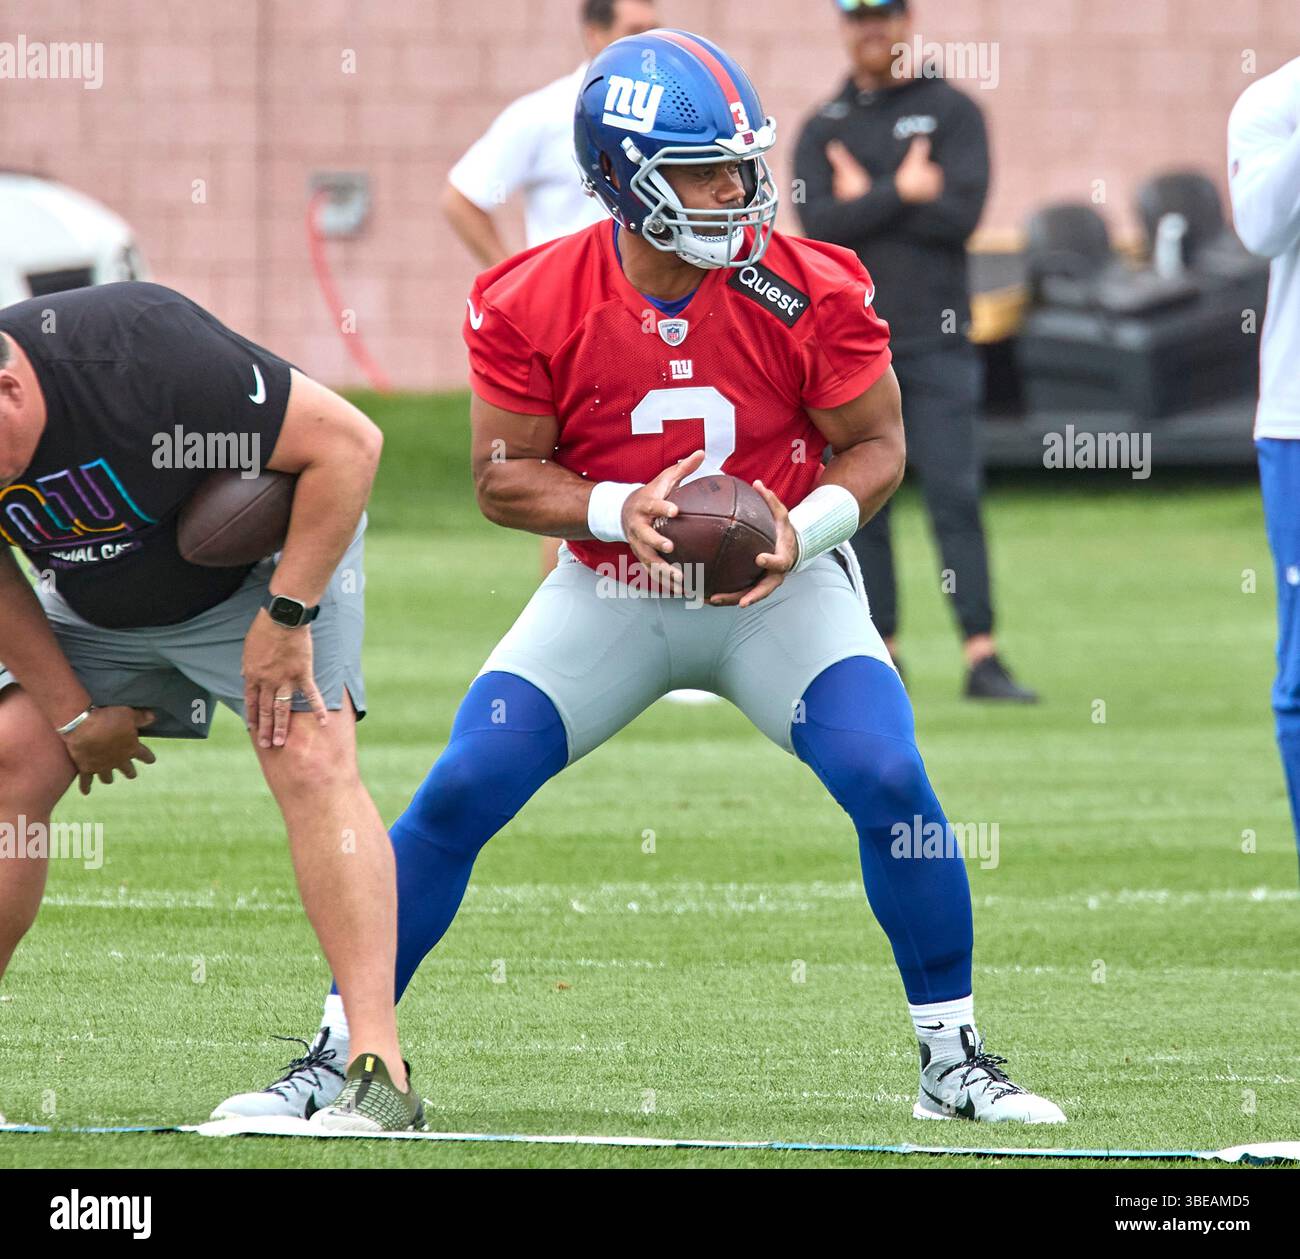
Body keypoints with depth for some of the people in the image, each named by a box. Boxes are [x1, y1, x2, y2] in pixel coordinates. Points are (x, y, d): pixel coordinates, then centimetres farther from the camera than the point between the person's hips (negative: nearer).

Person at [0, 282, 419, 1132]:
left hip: (269, 570, -5)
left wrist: (286, 616, -27)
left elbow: (347, 443, -29)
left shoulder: (142, 353, -38)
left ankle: (378, 1073, -29)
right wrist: (73, 713, -2)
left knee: (311, 766, -22)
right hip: (97, 608, 5)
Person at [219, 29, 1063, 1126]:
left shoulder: (809, 294, -17)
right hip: (607, 588, 1)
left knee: (891, 786, -19)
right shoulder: (533, 306, -16)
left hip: (780, 589, 0)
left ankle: (953, 1059, -1)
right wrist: (620, 510, -25)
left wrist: (805, 532, -25)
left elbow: (877, 446, -6)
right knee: (460, 795, -10)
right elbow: (504, 477, -8)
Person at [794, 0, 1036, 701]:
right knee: (862, 509, 4)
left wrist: (866, 202, -6)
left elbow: (960, 215, -9)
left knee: (956, 499, -10)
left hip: (936, 346, -3)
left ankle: (983, 662, -14)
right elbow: (819, 227, -5)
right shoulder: (822, 130, 12)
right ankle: (881, 663, 11)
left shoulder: (951, 112, 6)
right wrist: (901, 193, -12)